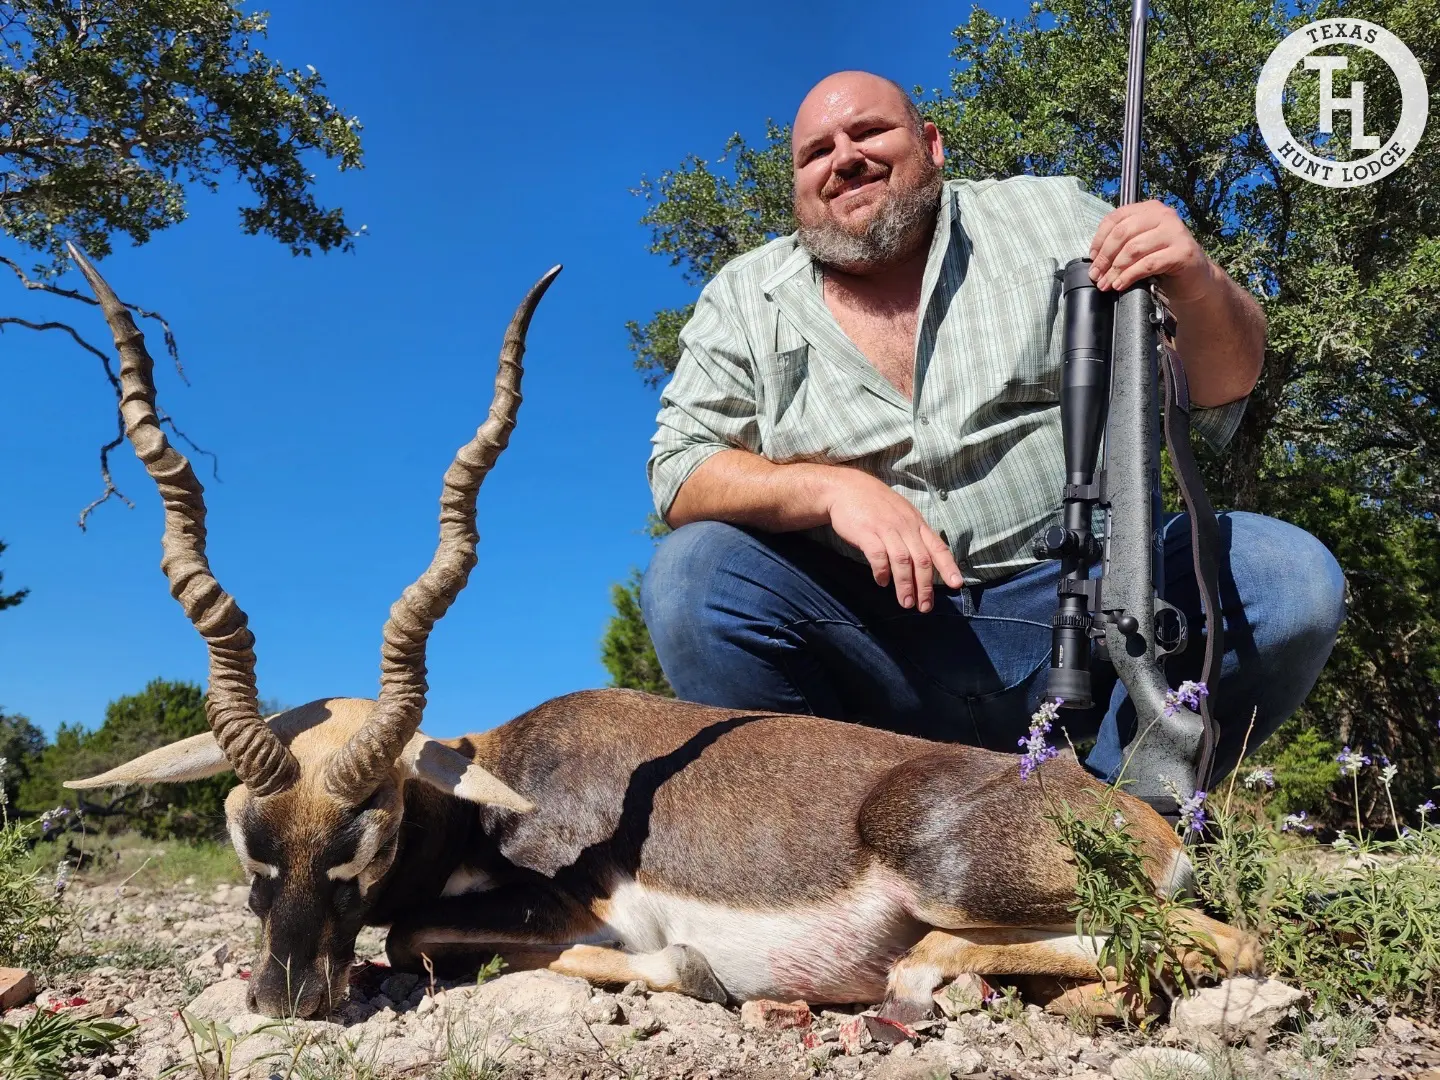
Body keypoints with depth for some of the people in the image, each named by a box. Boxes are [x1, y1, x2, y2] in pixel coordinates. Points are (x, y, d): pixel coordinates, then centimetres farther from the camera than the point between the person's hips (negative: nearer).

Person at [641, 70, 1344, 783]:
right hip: (870, 631, 0)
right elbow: (680, 471, 1)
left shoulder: (1048, 217, 8)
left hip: (1081, 597, 1)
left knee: (1289, 578, -21)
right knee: (688, 576, -23)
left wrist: (1197, 287, -20)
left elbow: (1222, 386, 5)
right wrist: (828, 488, -18)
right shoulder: (744, 301, 9)